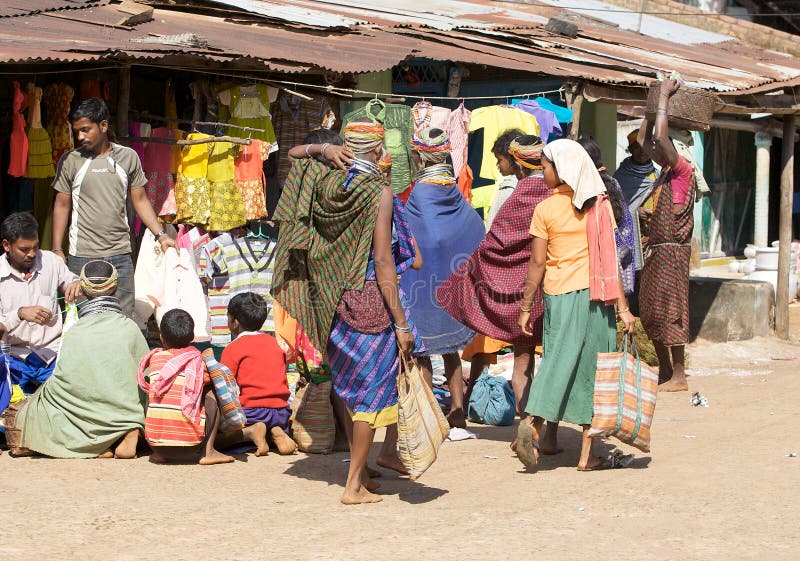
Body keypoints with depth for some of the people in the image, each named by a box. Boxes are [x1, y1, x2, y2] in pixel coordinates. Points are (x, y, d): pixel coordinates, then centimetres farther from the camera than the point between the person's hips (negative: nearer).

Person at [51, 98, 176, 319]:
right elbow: (62, 206, 7)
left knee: (124, 317, 1)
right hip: (82, 256, -1)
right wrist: (57, 250, 3)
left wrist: (161, 235, 2)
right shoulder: (70, 161, 2)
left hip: (120, 255, 1)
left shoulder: (128, 157, 5)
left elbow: (140, 200, 11)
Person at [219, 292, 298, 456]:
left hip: (251, 411, -6)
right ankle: (276, 433, 0)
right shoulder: (274, 342, 16)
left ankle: (249, 432, -20)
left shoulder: (233, 348, -2)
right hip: (281, 410, 6)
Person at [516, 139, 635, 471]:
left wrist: (525, 307, 4)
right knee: (592, 368, 6)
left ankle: (533, 423, -17)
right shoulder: (600, 205, 2)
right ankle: (587, 455, 9)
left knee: (558, 362, 8)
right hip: (595, 295, 1)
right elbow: (609, 259, -3)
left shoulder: (545, 209, -3)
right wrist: (623, 307, -2)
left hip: (559, 296, -1)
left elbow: (537, 262, -4)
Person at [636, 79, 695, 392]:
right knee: (651, 311, 11)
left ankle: (679, 377, -6)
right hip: (656, 249, 9)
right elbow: (644, 140, 24)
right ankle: (665, 371, 18)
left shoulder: (682, 169, -11)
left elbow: (660, 137, -25)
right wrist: (656, 103, 20)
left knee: (669, 310, -9)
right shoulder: (666, 171, 13)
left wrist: (664, 96, -16)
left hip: (672, 250, -9)